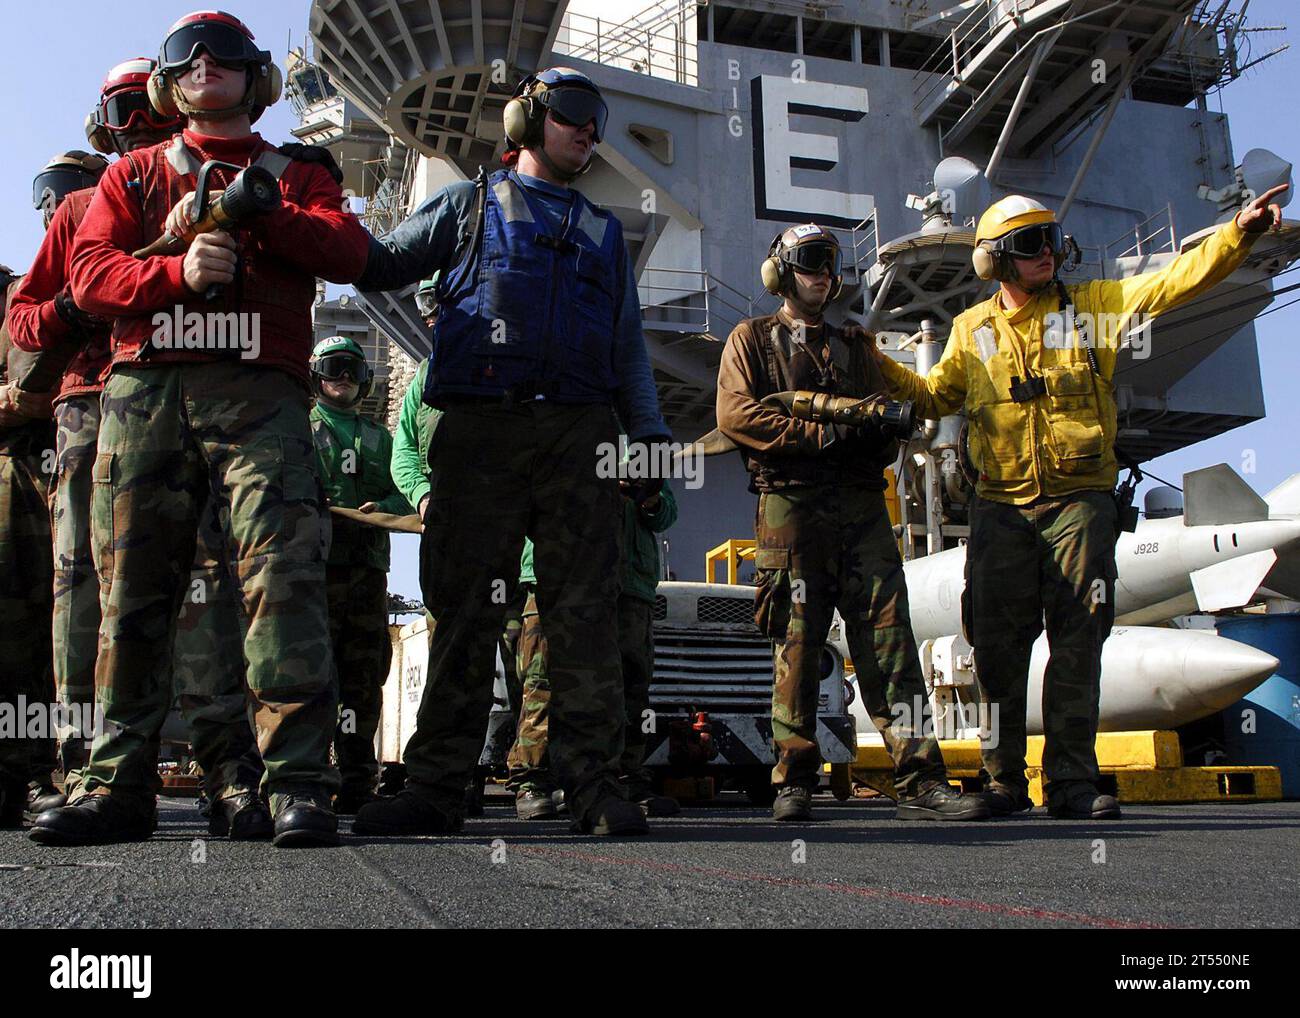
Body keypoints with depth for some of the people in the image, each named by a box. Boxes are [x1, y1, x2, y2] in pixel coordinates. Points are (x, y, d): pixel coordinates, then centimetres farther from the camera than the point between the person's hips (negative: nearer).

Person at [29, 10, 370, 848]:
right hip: (144, 391, 3)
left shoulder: (296, 177, 22)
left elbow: (350, 252, 3)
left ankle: (300, 785, -16)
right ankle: (120, 787, 6)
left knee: (283, 575, -16)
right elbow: (89, 273, 10)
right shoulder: (132, 176, 26)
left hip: (259, 392, -2)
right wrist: (177, 271, -9)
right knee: (133, 588, -1)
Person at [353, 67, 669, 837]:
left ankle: (596, 782, -3)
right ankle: (438, 785, 0)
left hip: (579, 433, 2)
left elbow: (629, 347, 24)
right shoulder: (470, 207, 20)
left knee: (586, 609, -5)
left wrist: (650, 433, 12)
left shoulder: (604, 233, 27)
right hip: (481, 429, -2)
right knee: (466, 609, -4)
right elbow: (380, 266, 19)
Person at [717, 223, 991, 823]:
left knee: (889, 634, -6)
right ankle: (794, 783, 5)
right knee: (796, 642, -3)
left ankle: (920, 780, -8)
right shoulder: (752, 339, 14)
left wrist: (882, 427, -4)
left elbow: (887, 428, 22)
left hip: (860, 503, 3)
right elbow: (736, 415, -3)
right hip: (790, 501, -3)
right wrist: (823, 434, -10)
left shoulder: (854, 345, 27)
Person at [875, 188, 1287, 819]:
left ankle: (1072, 780, 3)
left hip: (1079, 500, -1)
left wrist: (1239, 232, -11)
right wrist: (878, 367, 7)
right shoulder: (972, 329, 12)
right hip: (1001, 507, 1)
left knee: (1077, 641, -2)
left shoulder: (1092, 305, 9)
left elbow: (1174, 282, 1)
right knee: (997, 642, 1)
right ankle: (1003, 779, 12)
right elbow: (935, 398, 19)